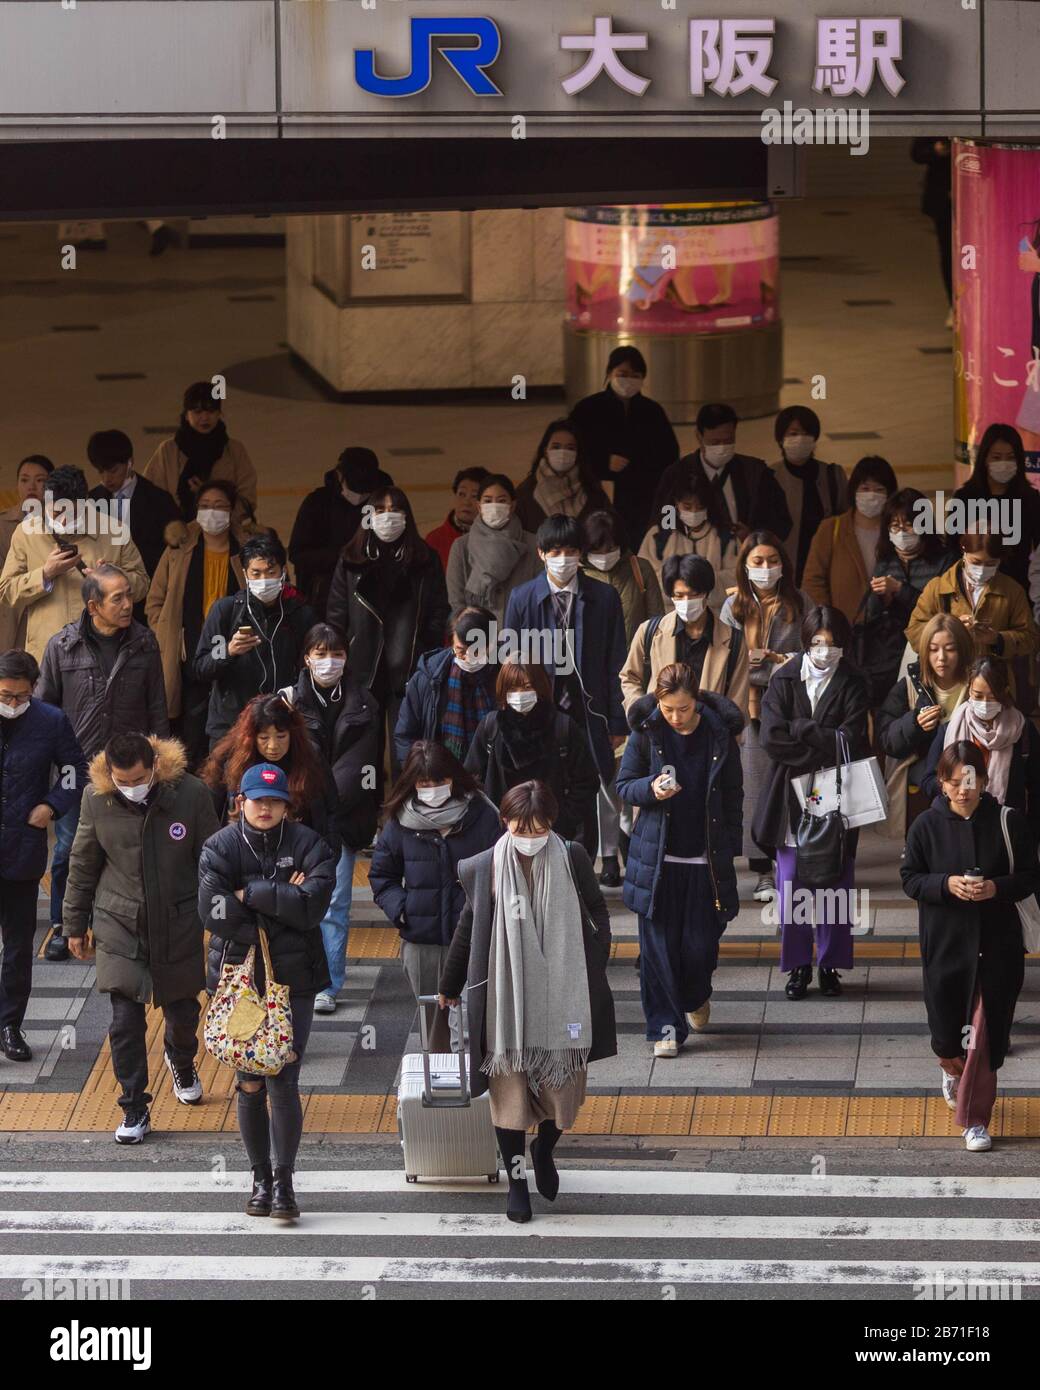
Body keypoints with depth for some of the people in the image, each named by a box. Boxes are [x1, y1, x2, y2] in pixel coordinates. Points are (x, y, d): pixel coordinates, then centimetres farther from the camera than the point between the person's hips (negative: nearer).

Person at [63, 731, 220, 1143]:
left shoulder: (190, 794, -13)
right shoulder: (97, 799, -9)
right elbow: (82, 865, 4)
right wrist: (75, 924, 9)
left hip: (179, 925, 0)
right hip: (120, 927, 0)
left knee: (183, 1012, 16)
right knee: (125, 1021, -5)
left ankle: (181, 1061, 49)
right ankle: (134, 1109, 8)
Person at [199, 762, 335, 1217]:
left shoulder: (307, 845, 0)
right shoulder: (221, 847, 0)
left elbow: (314, 903, -16)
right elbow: (214, 912, -13)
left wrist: (250, 895, -15)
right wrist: (280, 901, -11)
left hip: (293, 979, -1)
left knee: (283, 1083, -8)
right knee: (250, 1084, 6)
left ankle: (283, 1180, -2)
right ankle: (260, 1178, 18)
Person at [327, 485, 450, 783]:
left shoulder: (425, 561, 6)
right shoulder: (351, 561, 9)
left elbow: (439, 615, 5)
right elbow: (336, 617, 7)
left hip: (410, 671, -1)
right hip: (364, 671, 1)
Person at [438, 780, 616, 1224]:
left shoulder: (571, 861, -5)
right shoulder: (487, 869, -5)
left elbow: (598, 915, 9)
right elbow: (467, 932, 8)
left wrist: (593, 970, 6)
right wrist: (449, 987, 18)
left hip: (561, 996, 1)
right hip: (507, 1000, -1)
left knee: (562, 1085, 7)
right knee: (510, 1089, 2)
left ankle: (544, 1151, 37)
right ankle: (517, 1180, 17)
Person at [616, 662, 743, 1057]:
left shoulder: (719, 733, -4)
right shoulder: (646, 732, -5)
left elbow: (733, 796, 6)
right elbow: (624, 786, 3)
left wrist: (729, 850, 4)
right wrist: (651, 789, -19)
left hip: (705, 858, 0)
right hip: (657, 857, 0)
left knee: (700, 944, 2)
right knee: (658, 944, -1)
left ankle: (696, 998, 34)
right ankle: (665, 1025, 9)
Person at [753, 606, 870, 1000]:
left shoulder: (852, 685, 0)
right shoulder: (784, 681, 1)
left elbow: (852, 742, -12)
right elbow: (771, 738, -11)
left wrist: (799, 731, -12)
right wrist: (824, 743, -13)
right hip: (790, 799, 0)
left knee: (836, 887, 4)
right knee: (791, 888, 1)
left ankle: (831, 963, 16)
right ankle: (798, 964, 12)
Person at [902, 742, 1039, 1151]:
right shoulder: (927, 825, -4)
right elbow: (910, 878, 0)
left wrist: (997, 887, -20)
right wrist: (947, 885, -19)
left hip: (996, 947, -1)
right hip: (944, 944, 1)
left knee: (985, 1038, -2)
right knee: (947, 1033, 10)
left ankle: (975, 1121, 12)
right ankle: (952, 1069, 47)